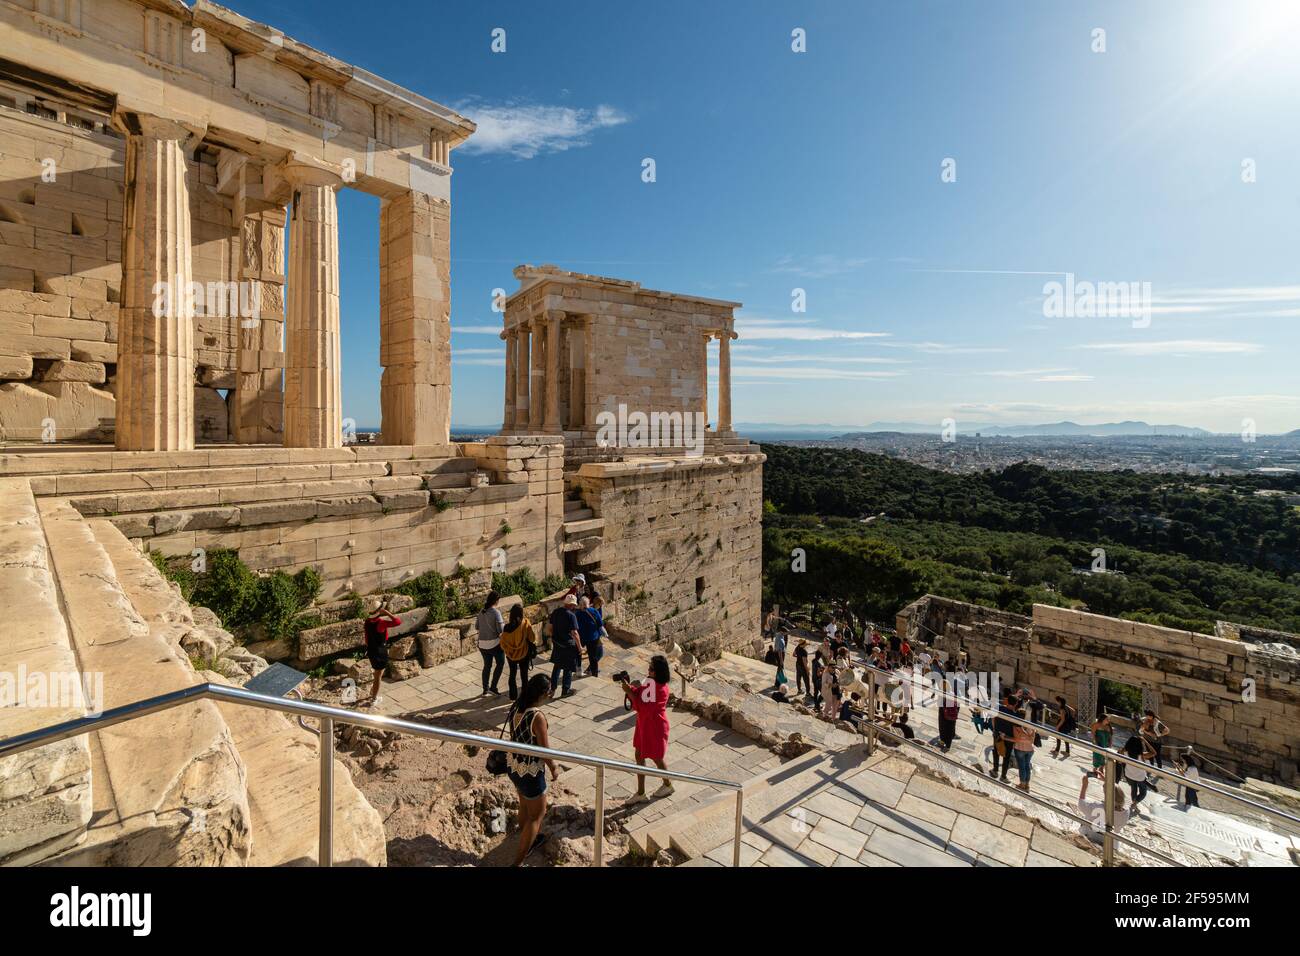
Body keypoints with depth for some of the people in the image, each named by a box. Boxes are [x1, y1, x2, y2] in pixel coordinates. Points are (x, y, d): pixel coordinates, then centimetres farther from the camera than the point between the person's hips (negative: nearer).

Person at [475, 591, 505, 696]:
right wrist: (504, 624, 2)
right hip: (495, 643, -6)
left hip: (482, 644, 6)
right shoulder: (496, 612, -17)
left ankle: (485, 689, 28)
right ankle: (493, 687, 10)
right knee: (500, 663, 14)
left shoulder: (481, 612, 3)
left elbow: (476, 626, 14)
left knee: (487, 665, 20)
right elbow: (501, 630, -17)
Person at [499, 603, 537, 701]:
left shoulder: (508, 626, -13)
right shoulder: (525, 623, -19)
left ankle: (513, 696, 30)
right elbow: (532, 638, -16)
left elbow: (503, 642, -6)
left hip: (511, 654, 2)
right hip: (524, 653, -2)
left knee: (512, 674, 21)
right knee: (524, 675, 13)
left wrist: (505, 650, 14)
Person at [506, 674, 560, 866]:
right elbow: (544, 751, -21)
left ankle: (528, 841, 54)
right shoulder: (538, 717, -31)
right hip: (530, 772, -7)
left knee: (525, 804, 31)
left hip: (512, 766, 7)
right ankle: (518, 861, 25)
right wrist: (554, 768, -5)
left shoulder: (515, 707, -9)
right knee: (537, 815, 16)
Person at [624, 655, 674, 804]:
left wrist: (629, 692, -29)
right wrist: (630, 687, -16)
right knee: (639, 756, 15)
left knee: (656, 758, 13)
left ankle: (668, 785, 40)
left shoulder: (661, 689, -30)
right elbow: (639, 693, 4)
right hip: (643, 724, 9)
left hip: (655, 727, -8)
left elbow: (643, 708, -30)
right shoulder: (649, 680, -4)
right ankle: (640, 793, 30)